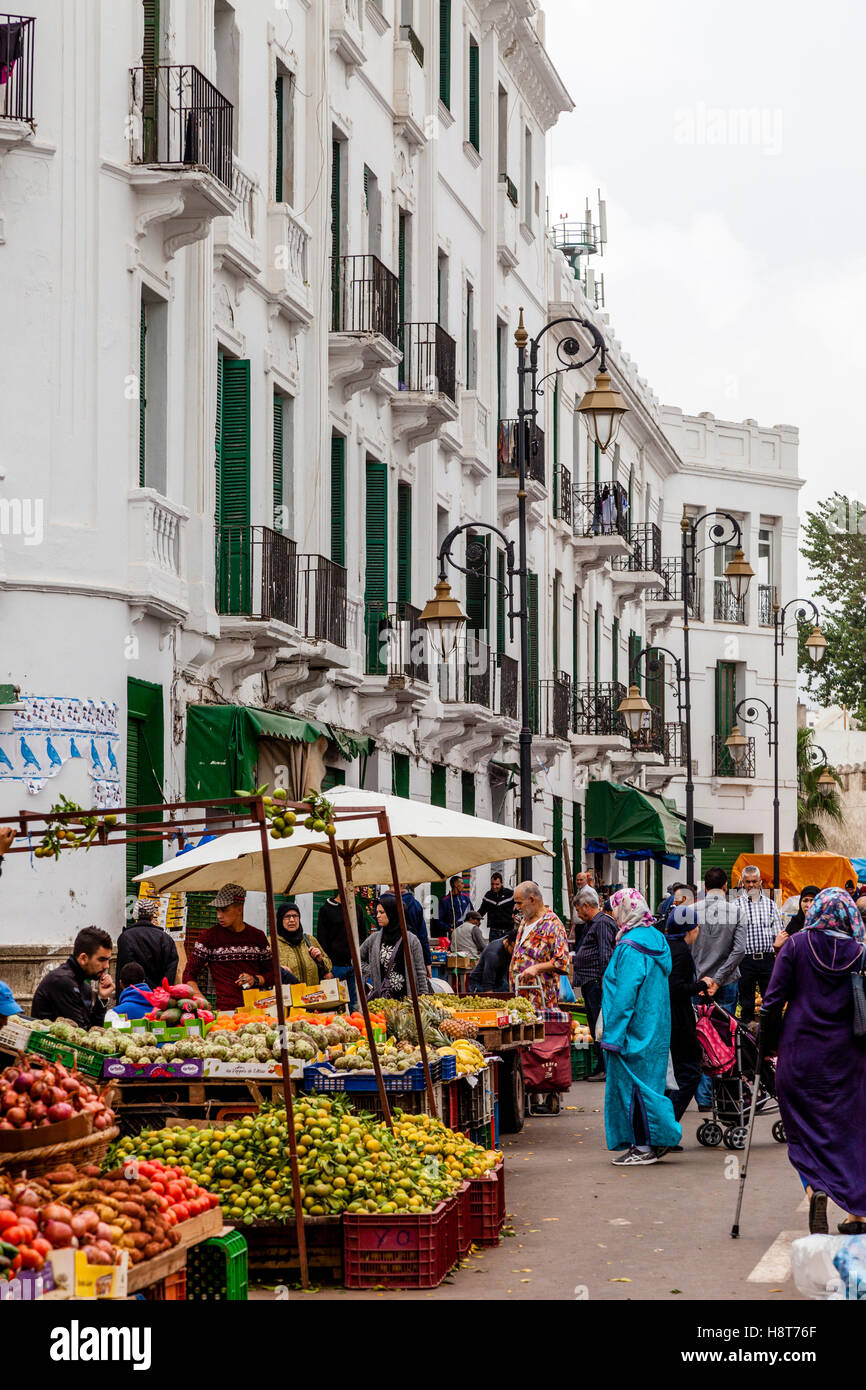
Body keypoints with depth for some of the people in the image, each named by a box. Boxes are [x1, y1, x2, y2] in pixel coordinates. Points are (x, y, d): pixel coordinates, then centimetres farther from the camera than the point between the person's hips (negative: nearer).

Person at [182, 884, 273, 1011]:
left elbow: (271, 974, 21)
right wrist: (202, 1002, -10)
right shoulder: (210, 937, 5)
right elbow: (189, 975, 6)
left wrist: (255, 980, -1)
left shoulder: (257, 936, 12)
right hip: (226, 1009, -2)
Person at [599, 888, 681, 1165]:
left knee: (632, 1083, -2)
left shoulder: (631, 947, -19)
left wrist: (611, 1034, -16)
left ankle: (644, 1146, 2)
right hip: (654, 1027, 9)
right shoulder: (656, 938, 10)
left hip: (634, 1027, -9)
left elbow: (624, 995, -21)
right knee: (642, 1082, 14)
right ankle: (653, 1141, 17)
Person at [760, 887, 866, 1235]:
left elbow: (774, 999, -3)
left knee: (806, 1128, 7)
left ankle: (816, 1189, -18)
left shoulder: (796, 945, -3)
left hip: (800, 1053, -1)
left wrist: (768, 1043, 6)